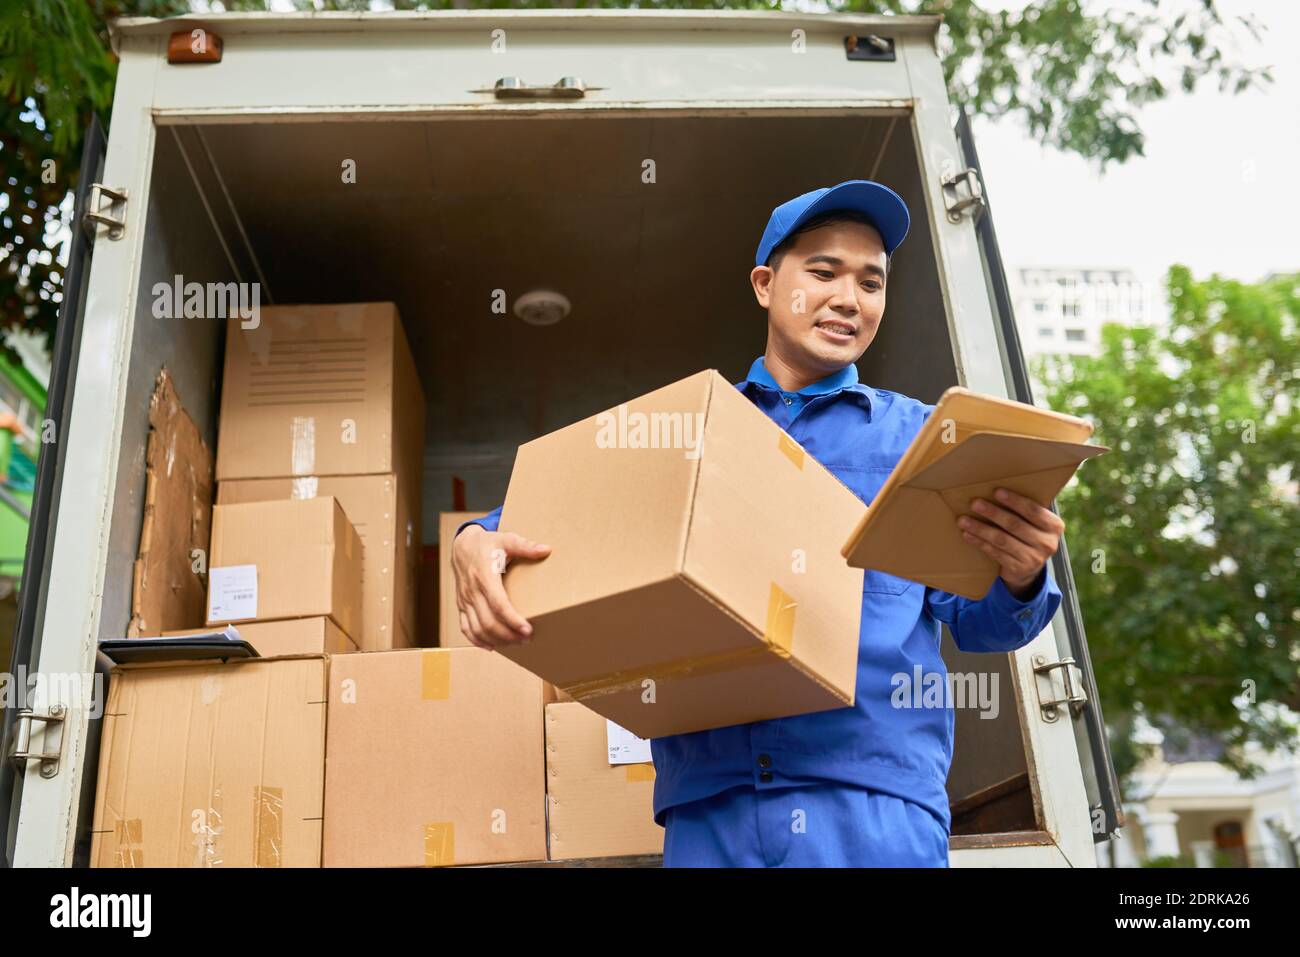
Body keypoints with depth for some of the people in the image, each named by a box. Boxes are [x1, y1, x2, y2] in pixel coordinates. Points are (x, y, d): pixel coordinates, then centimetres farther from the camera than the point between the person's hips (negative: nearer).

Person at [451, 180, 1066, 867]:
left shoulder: (917, 433, 13)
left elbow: (971, 619, 10)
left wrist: (1020, 578, -14)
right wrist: (478, 540, -15)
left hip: (875, 795, 0)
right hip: (709, 799, 1)